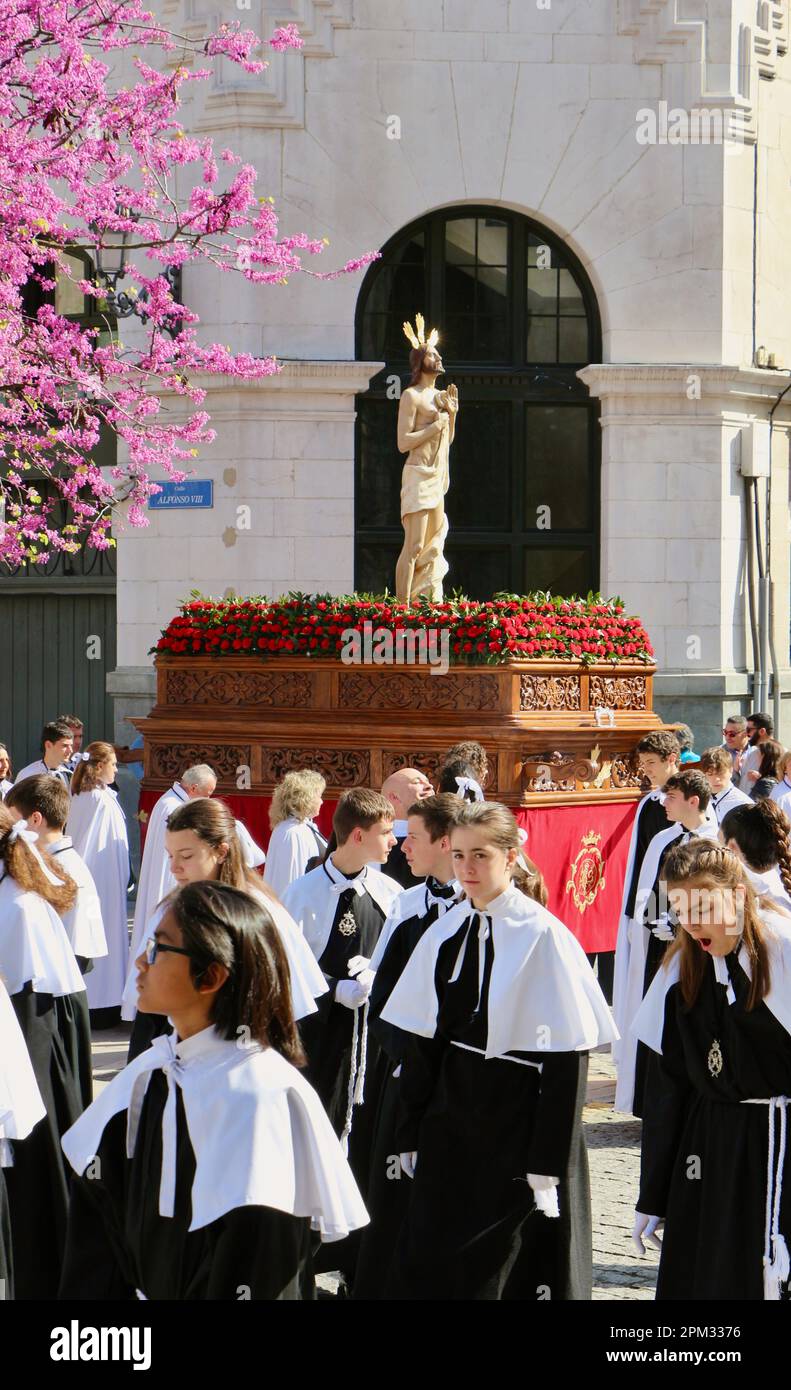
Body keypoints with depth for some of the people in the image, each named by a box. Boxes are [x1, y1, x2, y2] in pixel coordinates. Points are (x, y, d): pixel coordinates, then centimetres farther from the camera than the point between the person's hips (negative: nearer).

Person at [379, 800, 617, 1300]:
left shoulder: (542, 936, -11)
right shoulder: (445, 934, 7)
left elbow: (567, 1060, -13)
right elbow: (422, 1042, 11)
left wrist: (547, 1162, -15)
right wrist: (412, 1135, 9)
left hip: (518, 1127, -6)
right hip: (450, 1123, 6)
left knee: (517, 1275, 0)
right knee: (432, 1272, 6)